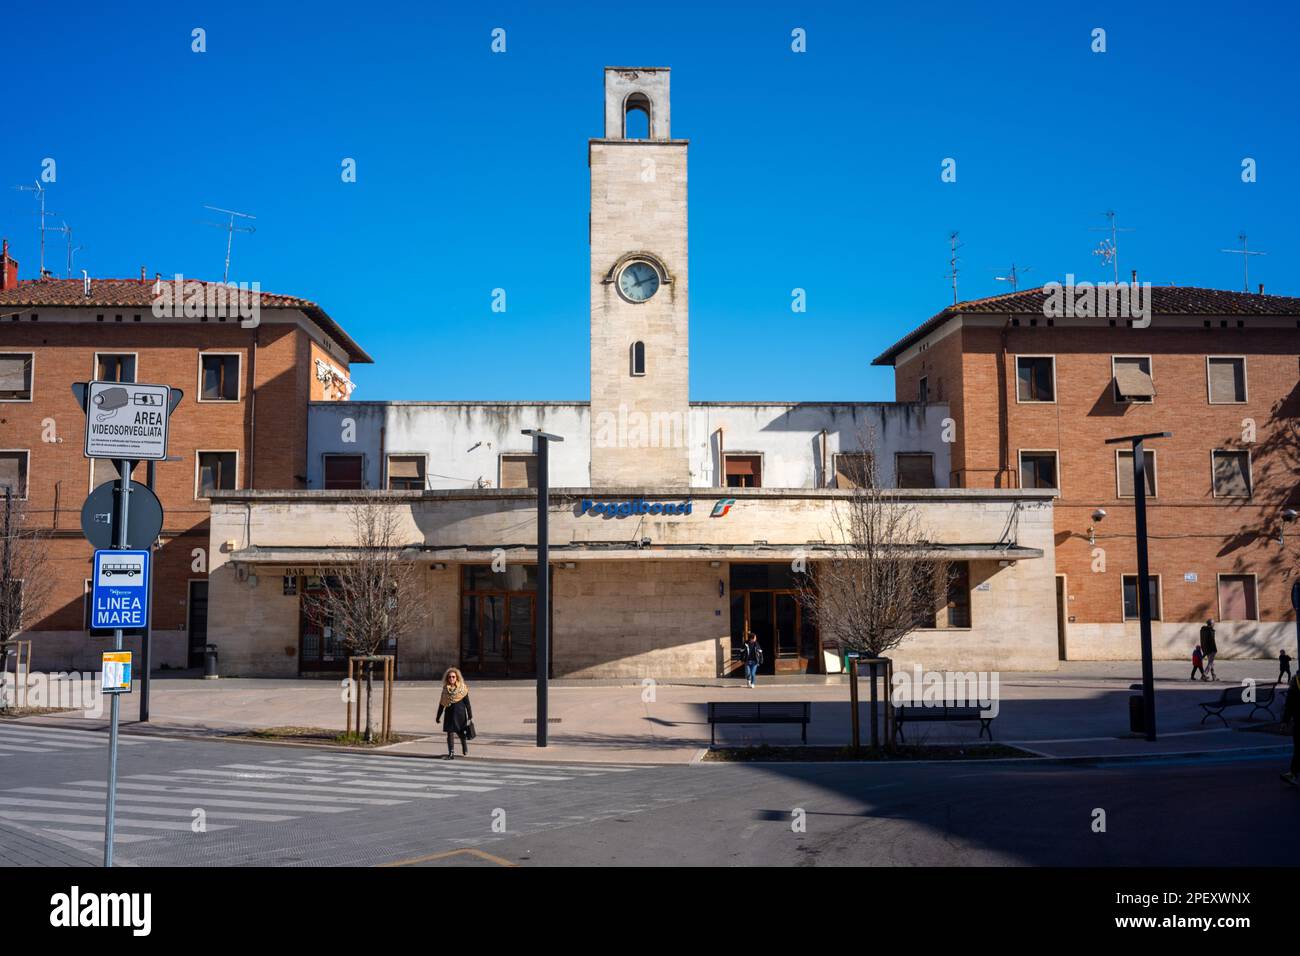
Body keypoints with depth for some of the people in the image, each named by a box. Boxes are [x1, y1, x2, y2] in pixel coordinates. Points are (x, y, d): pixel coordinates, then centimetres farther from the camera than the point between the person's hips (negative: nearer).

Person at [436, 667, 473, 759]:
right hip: (449, 714, 2)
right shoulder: (445, 689, 4)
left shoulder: (463, 688, -5)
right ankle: (451, 753, -4)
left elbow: (467, 703, -2)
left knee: (461, 733, 10)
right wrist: (438, 716, 15)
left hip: (460, 714, -2)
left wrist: (470, 716, -3)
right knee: (450, 733, -7)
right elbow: (442, 703, 12)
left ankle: (465, 750, 36)